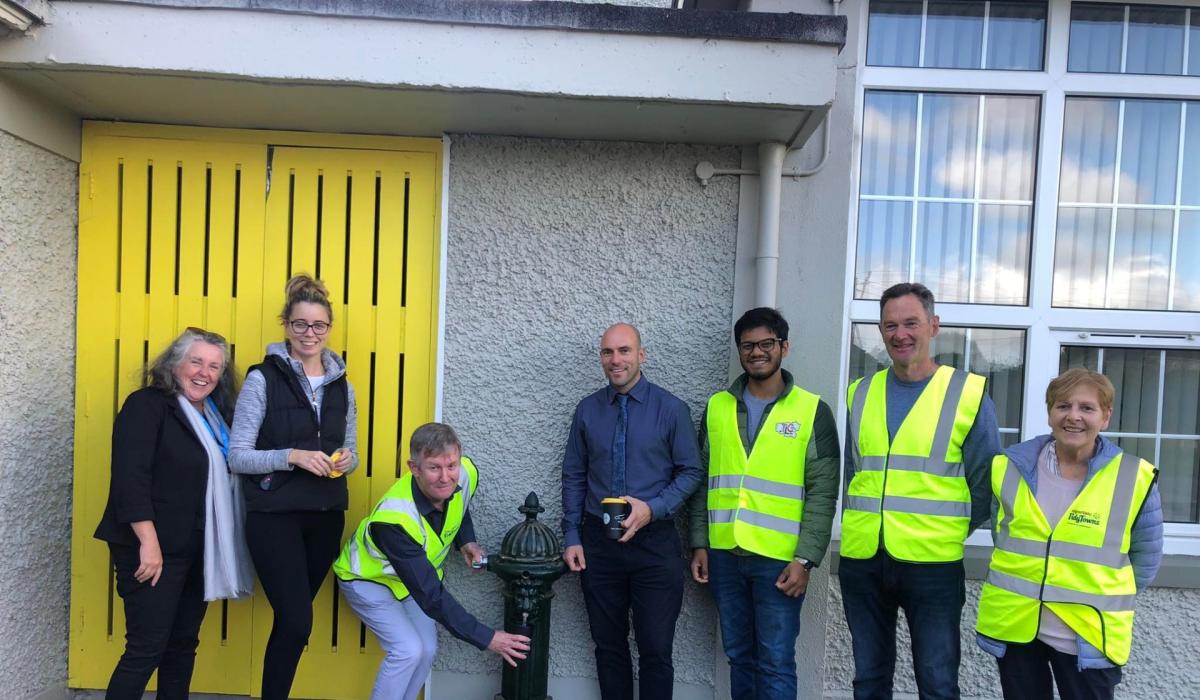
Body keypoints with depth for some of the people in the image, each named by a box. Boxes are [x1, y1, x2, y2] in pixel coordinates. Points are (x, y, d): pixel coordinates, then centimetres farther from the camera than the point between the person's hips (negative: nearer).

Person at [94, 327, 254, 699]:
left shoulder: (215, 415, 14)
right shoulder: (147, 405, -9)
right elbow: (130, 477, -18)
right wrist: (148, 543, -24)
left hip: (199, 549, 7)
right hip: (157, 548, -7)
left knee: (183, 643, 13)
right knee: (147, 648, -4)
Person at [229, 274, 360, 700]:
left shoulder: (342, 385, 8)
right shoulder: (263, 379, -8)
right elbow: (237, 457, -10)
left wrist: (346, 460, -7)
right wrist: (293, 456, -23)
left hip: (326, 516, 5)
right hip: (274, 516, -5)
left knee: (292, 621, 14)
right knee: (297, 623, -8)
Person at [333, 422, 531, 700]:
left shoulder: (466, 474, -25)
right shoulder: (394, 519, -42)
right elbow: (431, 596, -38)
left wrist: (466, 541, -12)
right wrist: (486, 638, -36)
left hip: (411, 574, 6)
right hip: (367, 578, -6)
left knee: (427, 649, 2)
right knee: (408, 650, -17)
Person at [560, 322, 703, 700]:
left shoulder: (671, 409, -5)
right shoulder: (587, 410, 4)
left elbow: (691, 471, -3)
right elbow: (574, 477, 7)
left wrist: (652, 508, -17)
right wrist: (572, 537, 2)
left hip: (654, 541, -3)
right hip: (598, 542, 3)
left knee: (655, 648, 3)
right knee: (608, 644, 14)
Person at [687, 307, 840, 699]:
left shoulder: (812, 411, -2)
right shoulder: (717, 407, 8)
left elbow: (822, 494, -6)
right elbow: (702, 482, 11)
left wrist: (805, 559, -12)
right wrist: (699, 544, 5)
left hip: (780, 560, -3)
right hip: (723, 555, 4)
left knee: (775, 663, 1)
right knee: (739, 657, 14)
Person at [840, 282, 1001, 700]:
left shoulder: (968, 395, -3)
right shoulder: (861, 393, 8)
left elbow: (984, 485, 2)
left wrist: (948, 532, 4)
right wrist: (862, 525, 11)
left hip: (933, 563, -3)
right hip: (861, 560, 4)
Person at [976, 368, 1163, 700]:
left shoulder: (1133, 479, -8)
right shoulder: (1010, 467, -3)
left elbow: (1145, 558, 5)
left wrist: (1107, 598, 6)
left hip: (1089, 636, -2)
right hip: (1014, 626, 2)